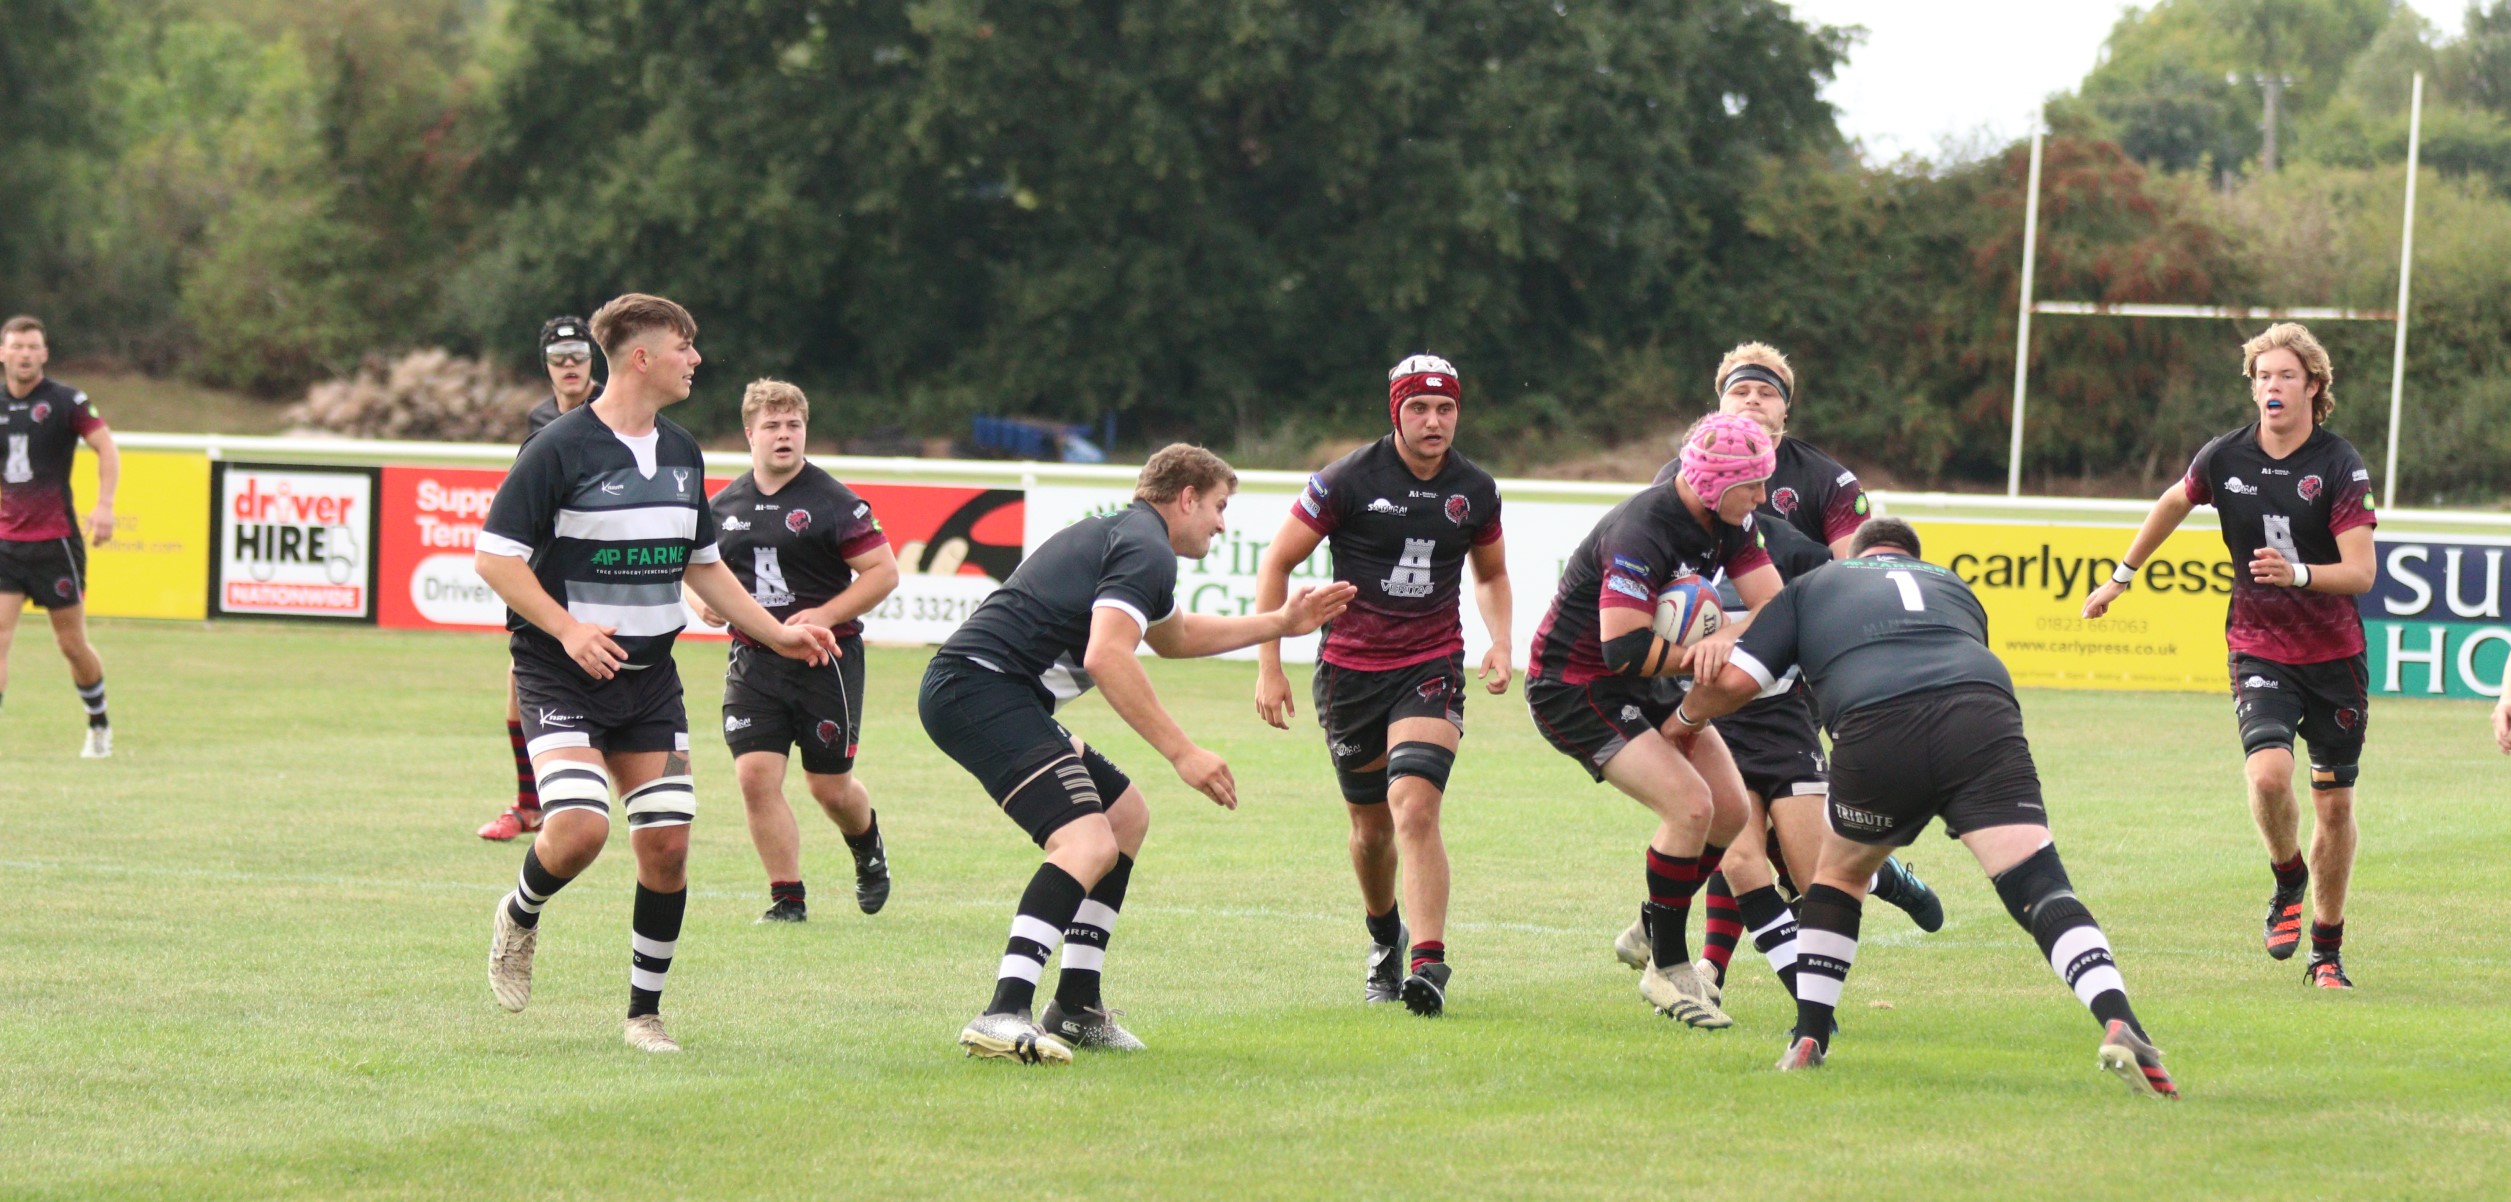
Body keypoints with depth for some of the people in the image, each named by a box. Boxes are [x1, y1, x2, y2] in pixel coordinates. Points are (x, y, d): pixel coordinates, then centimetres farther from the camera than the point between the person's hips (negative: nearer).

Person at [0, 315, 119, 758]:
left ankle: (99, 726, 24)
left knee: (71, 643, 4)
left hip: (55, 541, -4)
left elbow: (106, 448, -8)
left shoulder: (65, 400, -5)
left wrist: (104, 504, -19)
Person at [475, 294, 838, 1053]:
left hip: (650, 677, 6)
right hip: (562, 675, -6)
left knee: (667, 846, -2)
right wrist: (567, 628, -22)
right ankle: (520, 918, 10)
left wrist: (778, 635, 17)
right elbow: (495, 557, -11)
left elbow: (703, 565, 23)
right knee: (580, 826, -23)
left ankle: (645, 1012, 13)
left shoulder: (681, 455, 11)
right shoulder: (562, 449, -11)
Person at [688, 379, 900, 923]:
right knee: (756, 775, -11)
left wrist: (824, 616, -18)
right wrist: (702, 600, -3)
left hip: (827, 659, -3)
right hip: (754, 661, 4)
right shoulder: (725, 506, 7)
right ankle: (787, 897, 0)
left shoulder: (832, 502, -7)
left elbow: (884, 571, -8)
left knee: (830, 787, 4)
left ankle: (869, 851, 38)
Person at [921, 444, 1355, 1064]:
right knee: (1087, 841, -24)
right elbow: (1106, 657, -23)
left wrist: (1280, 623, 46)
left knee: (1126, 814, 21)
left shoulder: (1116, 535, 27)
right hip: (983, 687, -11)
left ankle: (1076, 1008, 18)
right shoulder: (1146, 549, -8)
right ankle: (1002, 1017, -37)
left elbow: (1171, 635, 45)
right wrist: (1183, 753, -22)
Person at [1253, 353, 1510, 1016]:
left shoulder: (1476, 490, 2)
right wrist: (1269, 665, -5)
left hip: (1432, 666, 0)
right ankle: (1384, 938, 39)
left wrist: (1500, 643, 3)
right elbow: (1277, 563, 0)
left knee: (1414, 807, -21)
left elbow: (1491, 574, 22)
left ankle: (1428, 963, -28)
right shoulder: (1347, 480, -8)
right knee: (1371, 827, 10)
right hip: (1350, 669, 0)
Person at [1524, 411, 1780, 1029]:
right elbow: (1626, 649, -36)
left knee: (1731, 810, 4)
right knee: (1690, 805, -21)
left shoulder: (1729, 523, -3)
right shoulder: (1641, 534, -30)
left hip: (1645, 691, 9)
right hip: (1573, 687, -9)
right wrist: (1708, 649, -25)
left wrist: (1722, 638, -31)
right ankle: (1666, 969, -7)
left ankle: (1649, 933, 23)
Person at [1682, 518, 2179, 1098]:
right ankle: (2119, 1023, -30)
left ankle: (1808, 1044, 26)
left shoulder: (1811, 586, 32)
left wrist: (1686, 719, 46)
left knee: (1840, 872, 27)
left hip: (1875, 732, -1)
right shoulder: (1951, 585, 39)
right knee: (2041, 889, -8)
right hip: (1983, 717, 1)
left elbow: (1733, 681, 25)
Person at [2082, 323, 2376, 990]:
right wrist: (2121, 576, 28)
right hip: (2258, 651, 0)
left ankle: (2327, 948, 21)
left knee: (2334, 803, 5)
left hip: (2335, 654, 0)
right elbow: (2173, 504, 19)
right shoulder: (2225, 458, -3)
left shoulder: (2341, 466, -11)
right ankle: (2288, 884, 5)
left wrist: (2297, 573, -33)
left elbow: (2361, 573, -15)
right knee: (2269, 772, -24)